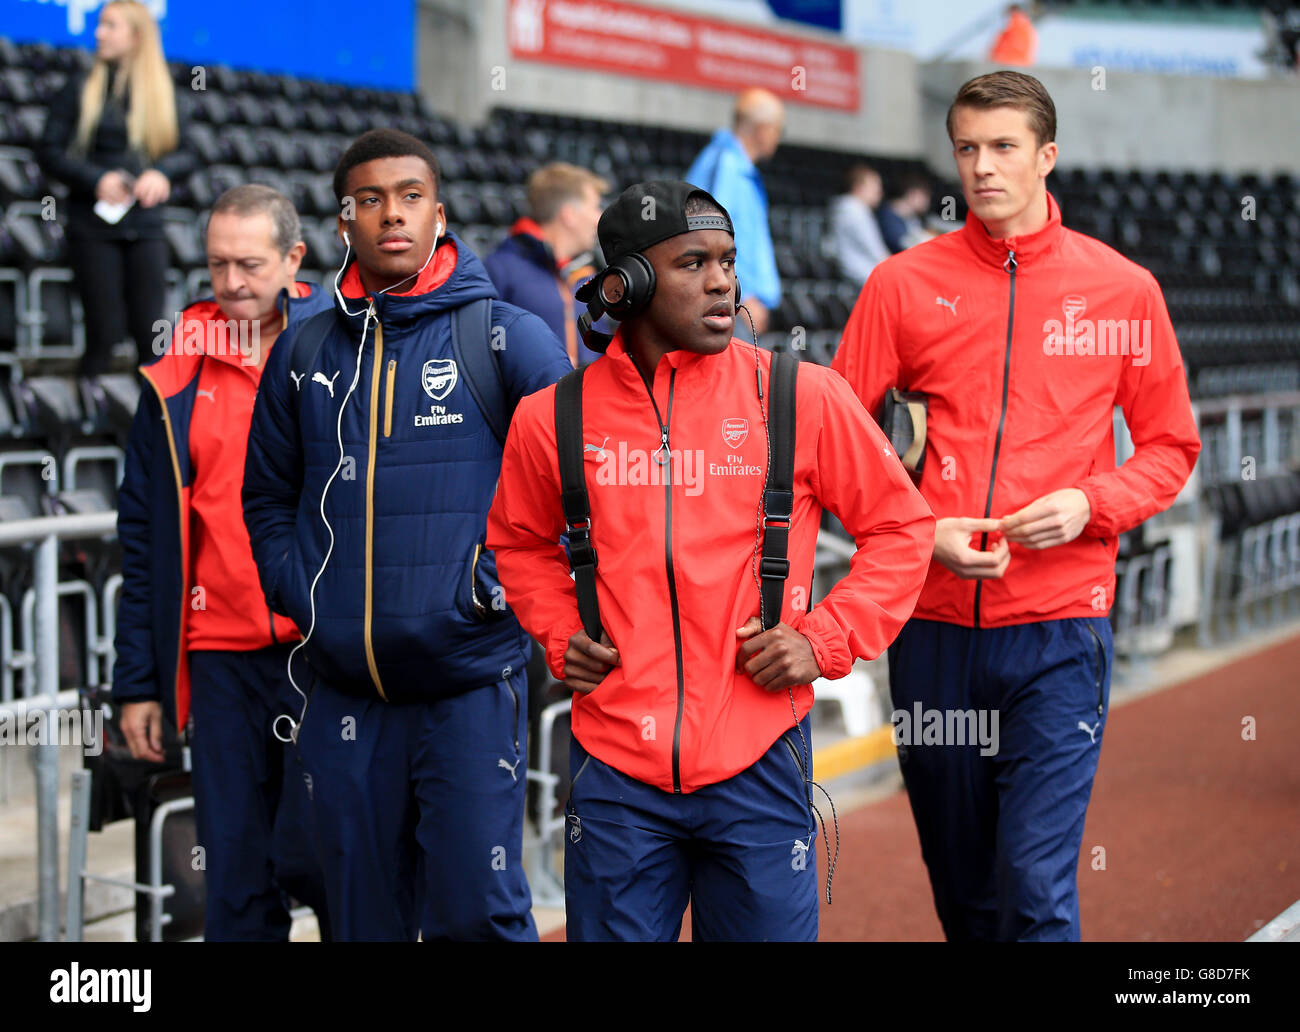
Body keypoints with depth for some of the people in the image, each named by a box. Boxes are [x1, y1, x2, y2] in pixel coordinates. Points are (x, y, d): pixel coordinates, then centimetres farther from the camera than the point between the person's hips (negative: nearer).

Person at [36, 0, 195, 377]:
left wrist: (162, 172, -11)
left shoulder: (162, 95, 10)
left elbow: (187, 156, 11)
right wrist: (95, 179, -15)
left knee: (151, 332, -2)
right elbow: (49, 151, 1)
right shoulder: (82, 88, 4)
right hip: (93, 225, -2)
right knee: (104, 332, -4)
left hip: (145, 226, 2)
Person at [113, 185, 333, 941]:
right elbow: (144, 537, 10)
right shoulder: (177, 383, 8)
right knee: (235, 872, 6)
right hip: (222, 658, 3)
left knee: (312, 855, -6)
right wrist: (138, 682, 7)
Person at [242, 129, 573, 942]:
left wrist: (498, 584, -6)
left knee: (476, 911, -5)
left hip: (471, 681, -3)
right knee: (365, 916, 12)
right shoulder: (304, 354, 9)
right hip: (344, 690, 4)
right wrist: (299, 594, 4)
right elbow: (267, 496, 19)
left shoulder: (507, 338, -2)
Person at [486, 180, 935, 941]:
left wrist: (824, 641, -2)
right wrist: (560, 636, 6)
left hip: (758, 767, -1)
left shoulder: (803, 398, -2)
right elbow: (521, 540, 22)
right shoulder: (554, 416, 2)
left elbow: (901, 527, 8)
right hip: (615, 769, 1)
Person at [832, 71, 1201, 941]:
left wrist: (1089, 504, -8)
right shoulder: (904, 284, 4)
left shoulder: (1122, 288, 4)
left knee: (1036, 889, -10)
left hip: (1060, 625, -2)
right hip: (933, 624, 2)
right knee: (962, 890, 13)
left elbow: (1171, 445, 10)